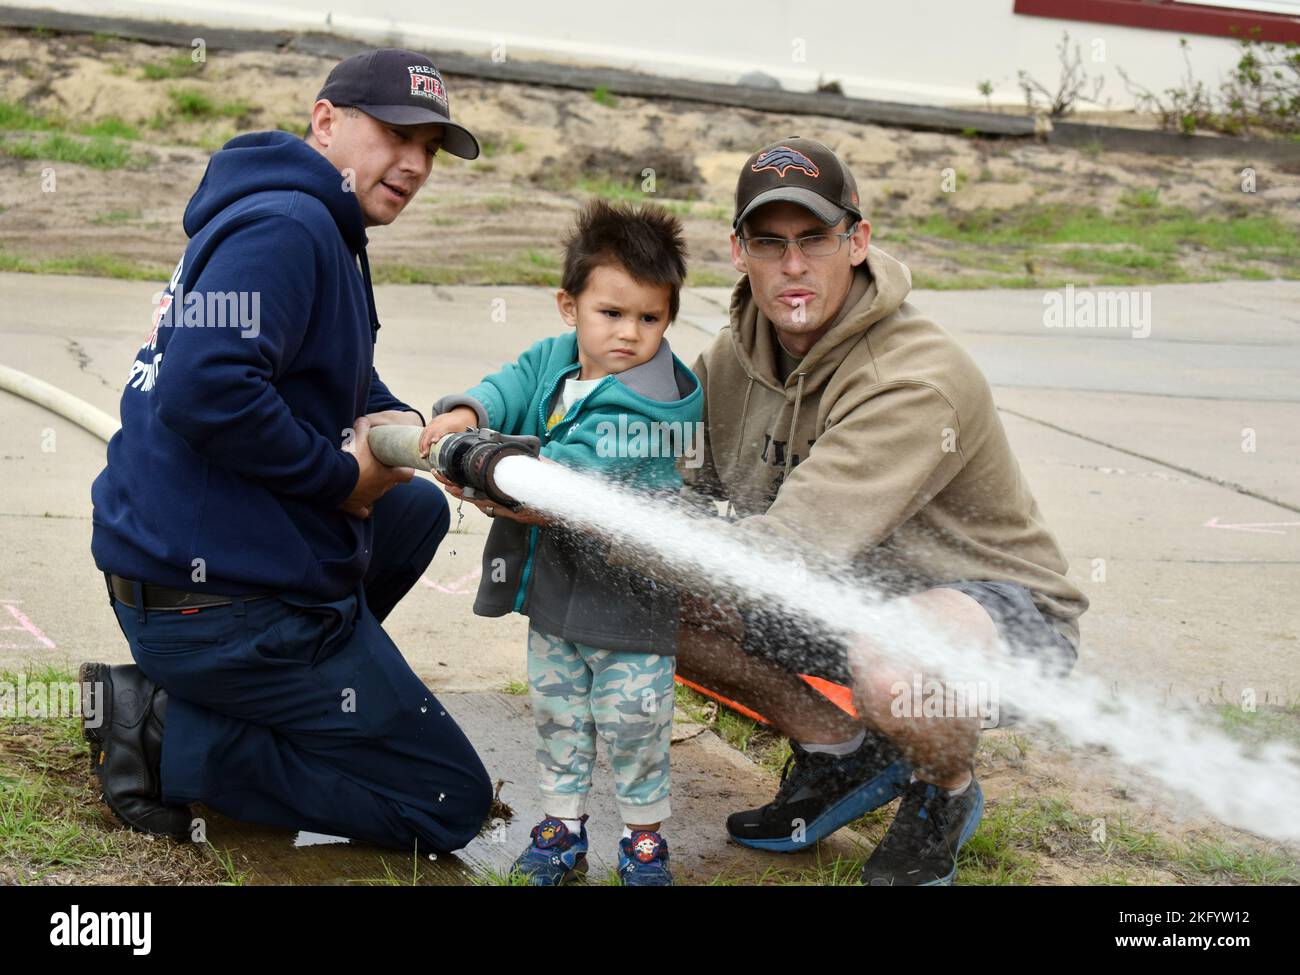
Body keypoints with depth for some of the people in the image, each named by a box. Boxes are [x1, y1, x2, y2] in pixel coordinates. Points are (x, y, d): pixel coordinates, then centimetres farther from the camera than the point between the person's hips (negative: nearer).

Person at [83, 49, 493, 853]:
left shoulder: (324, 230, 16)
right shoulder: (285, 225, -17)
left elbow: (339, 377, 25)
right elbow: (201, 389, -31)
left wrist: (401, 426, 1)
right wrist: (343, 474, -17)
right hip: (225, 599, -10)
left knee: (418, 510, 31)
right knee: (455, 802, 1)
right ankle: (173, 738, -6)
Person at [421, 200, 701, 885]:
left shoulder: (653, 401, -19)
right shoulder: (551, 361, 3)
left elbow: (580, 468, -28)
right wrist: (468, 411, -33)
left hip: (628, 592, -6)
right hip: (553, 584, 6)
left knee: (633, 719, 4)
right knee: (556, 712, 17)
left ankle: (645, 838, 24)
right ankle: (562, 827, 33)